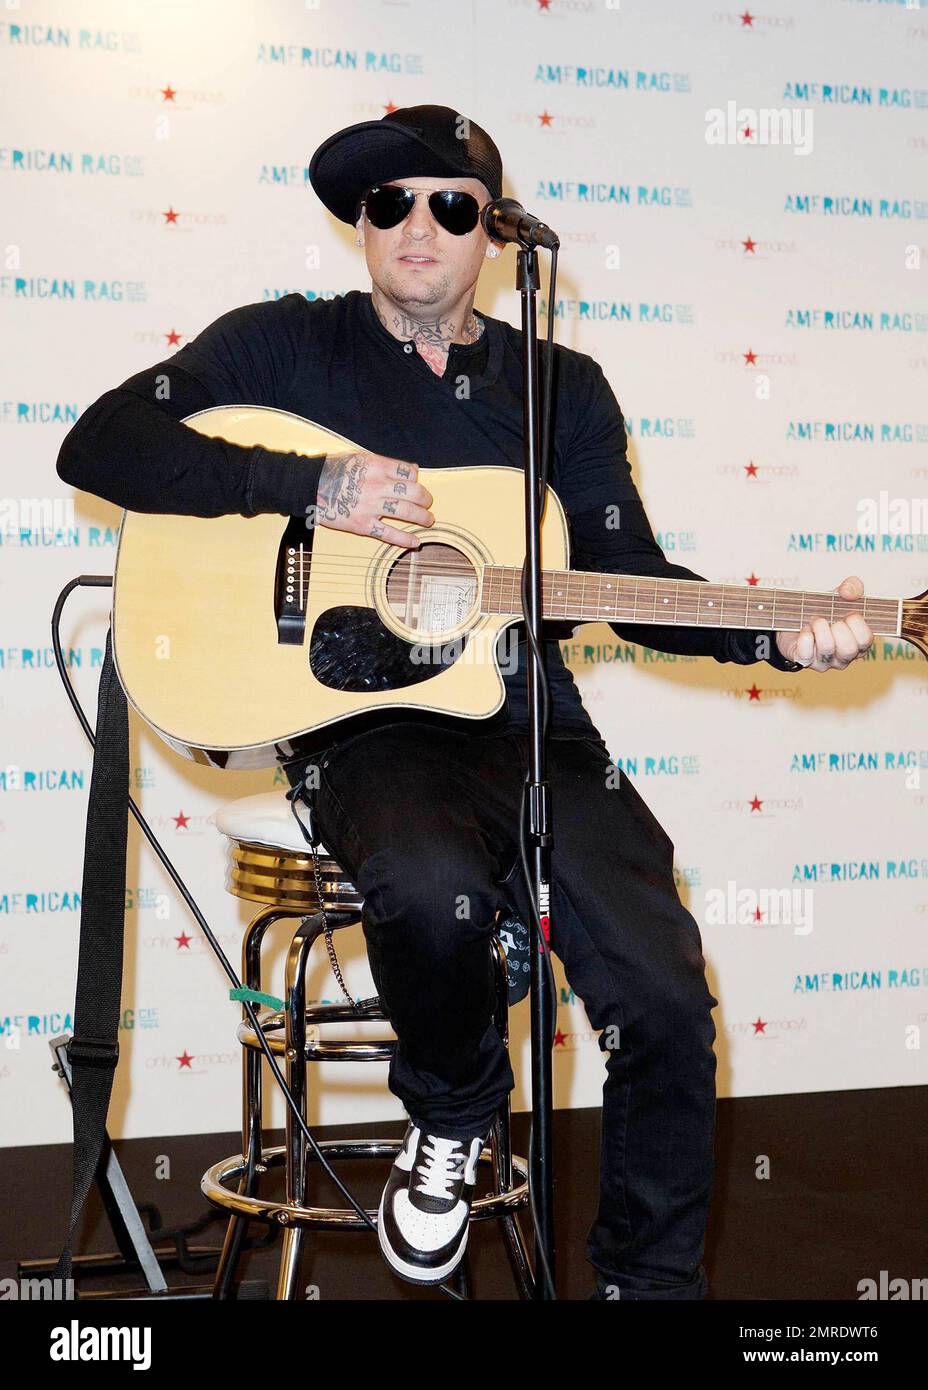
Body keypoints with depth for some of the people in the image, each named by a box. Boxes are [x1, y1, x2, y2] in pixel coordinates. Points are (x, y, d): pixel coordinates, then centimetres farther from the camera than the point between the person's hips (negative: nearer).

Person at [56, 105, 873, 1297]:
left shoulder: (563, 389, 14)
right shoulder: (288, 344, 6)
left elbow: (632, 583, 12)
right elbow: (98, 446, -4)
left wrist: (775, 637, -6)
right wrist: (313, 483, -14)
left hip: (534, 728, 3)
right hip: (367, 723, -2)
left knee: (664, 998, -16)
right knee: (432, 887, -37)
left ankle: (647, 1280, 10)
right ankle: (449, 1121, -1)